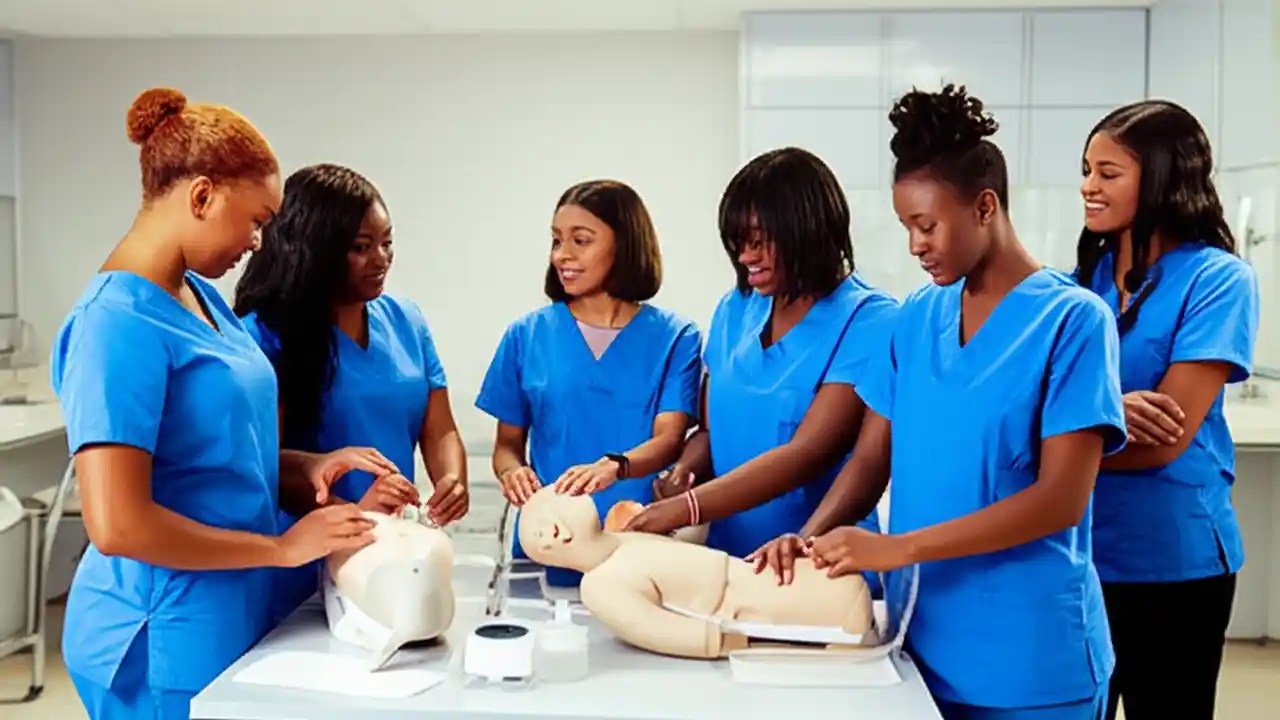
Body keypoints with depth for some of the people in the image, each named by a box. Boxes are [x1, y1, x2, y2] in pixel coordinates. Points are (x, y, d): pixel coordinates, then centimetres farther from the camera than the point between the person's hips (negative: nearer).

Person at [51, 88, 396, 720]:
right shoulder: (119, 321, -21)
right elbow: (116, 525, -26)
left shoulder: (200, 293, 6)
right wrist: (282, 547, -18)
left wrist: (307, 467, -3)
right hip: (165, 642, -8)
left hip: (231, 619, 8)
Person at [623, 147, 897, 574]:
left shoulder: (868, 320, -13)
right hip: (730, 557, 5)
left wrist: (685, 509, -26)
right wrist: (682, 476, -10)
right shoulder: (734, 311, 4)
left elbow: (806, 453, -21)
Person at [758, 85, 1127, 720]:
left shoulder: (1072, 319, -11)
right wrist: (812, 537, -13)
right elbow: (871, 459, 5)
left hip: (1029, 651, -4)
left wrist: (898, 547, -22)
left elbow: (1061, 500, -17)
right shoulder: (916, 317, 5)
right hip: (923, 636, 5)